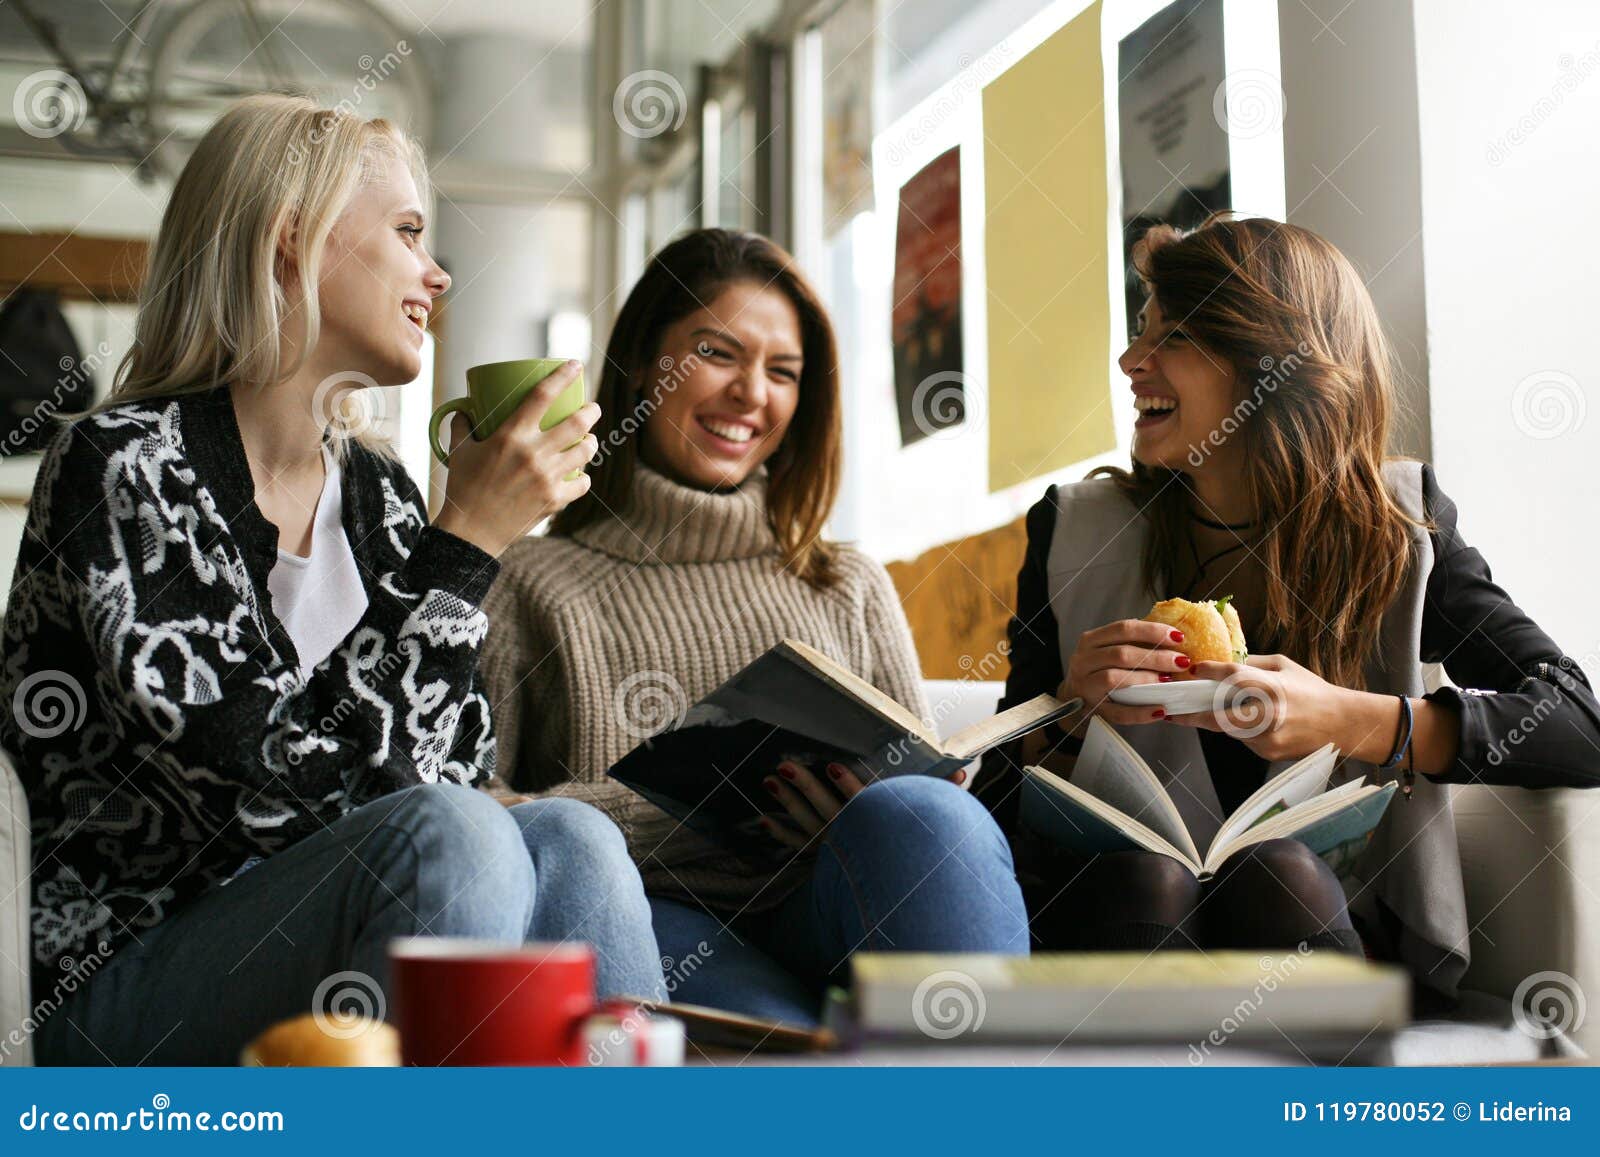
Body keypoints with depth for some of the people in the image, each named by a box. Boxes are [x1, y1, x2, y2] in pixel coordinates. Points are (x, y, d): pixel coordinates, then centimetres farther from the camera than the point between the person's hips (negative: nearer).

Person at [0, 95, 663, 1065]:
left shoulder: (375, 491, 10)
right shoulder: (125, 465, -11)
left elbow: (450, 770, 2)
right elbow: (278, 794, -21)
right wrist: (466, 548, -17)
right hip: (110, 1001, -6)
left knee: (570, 837, -21)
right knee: (452, 839, -29)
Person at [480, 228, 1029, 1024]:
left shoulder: (850, 589, 24)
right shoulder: (534, 587, 12)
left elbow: (928, 782, 18)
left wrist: (871, 819, -8)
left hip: (830, 915, 4)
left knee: (915, 813, -32)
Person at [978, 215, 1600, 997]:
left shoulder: (1397, 525, 3)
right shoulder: (1078, 531, 4)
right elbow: (997, 812, 4)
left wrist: (1349, 720, -23)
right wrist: (1070, 719, -18)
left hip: (1328, 930, 0)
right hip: (1128, 916, 1)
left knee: (1279, 875, -33)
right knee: (1138, 876, -32)